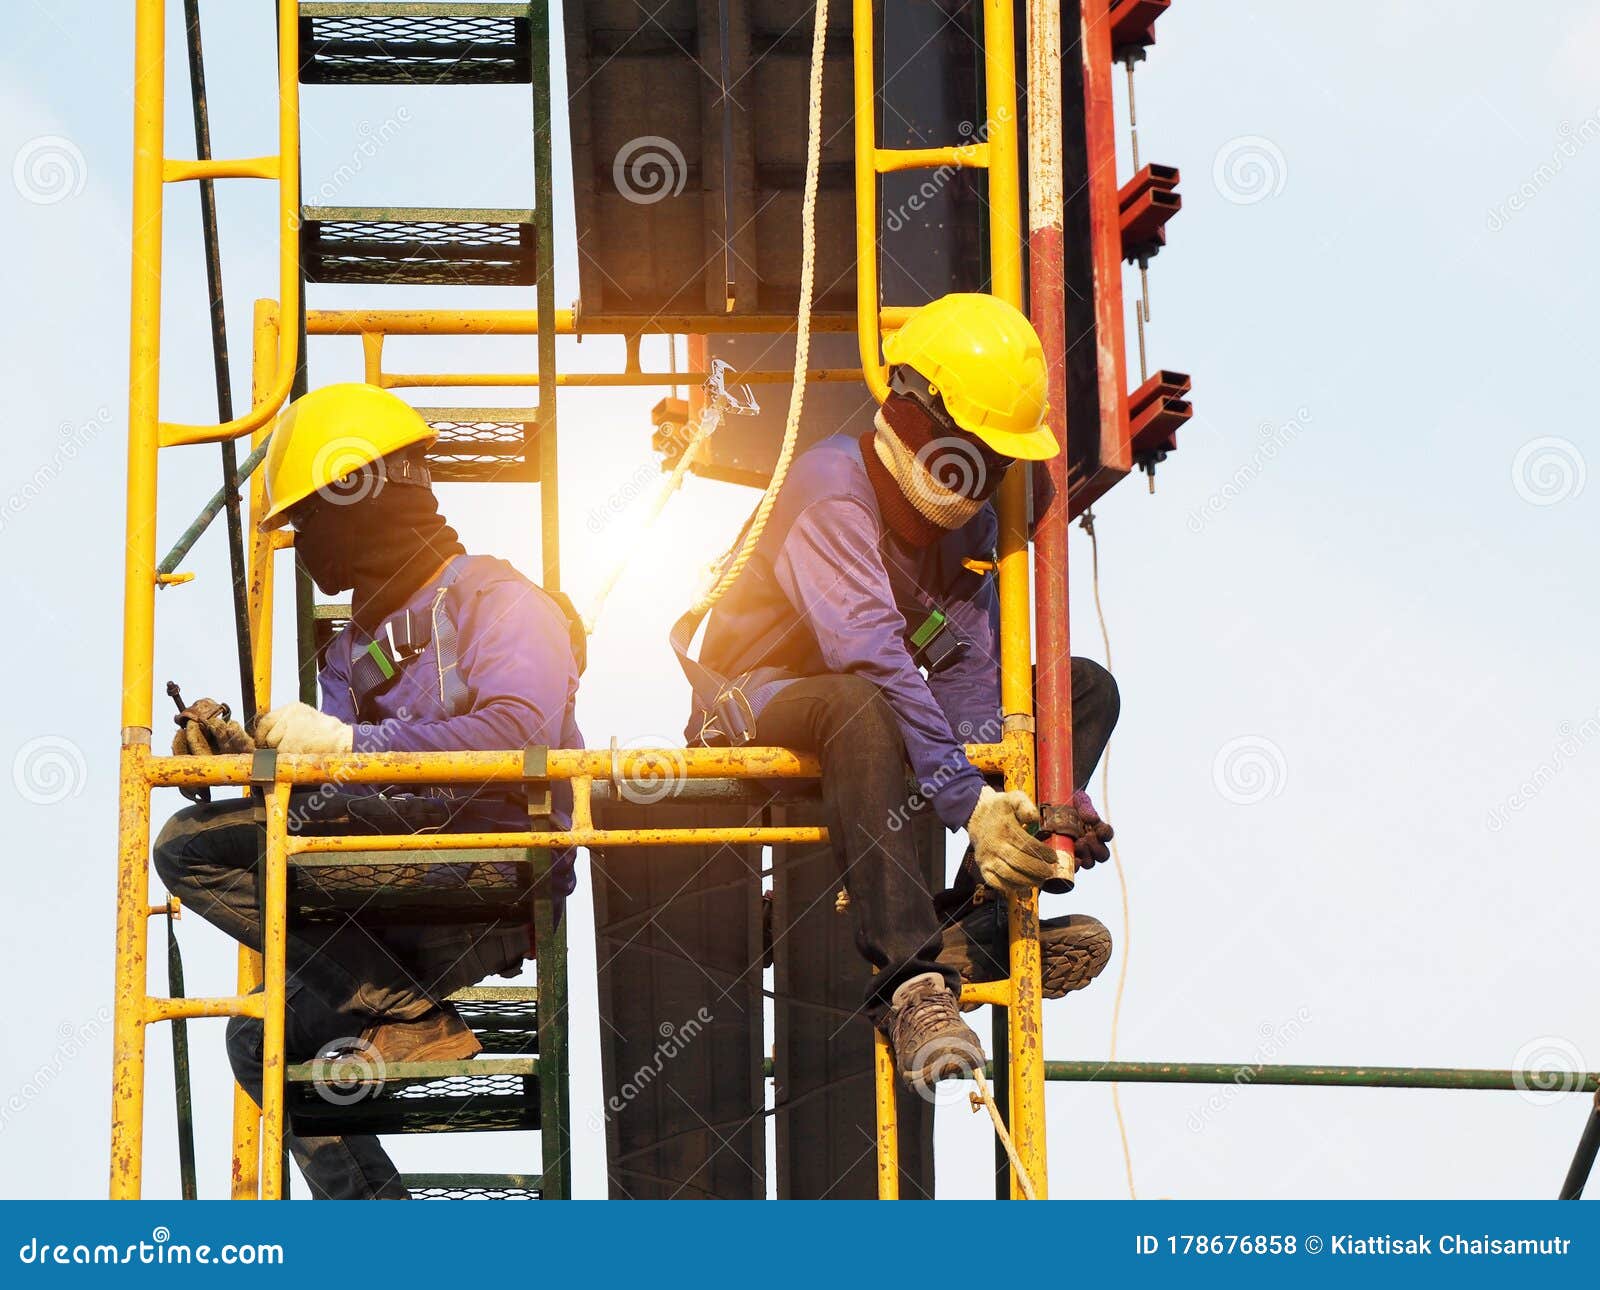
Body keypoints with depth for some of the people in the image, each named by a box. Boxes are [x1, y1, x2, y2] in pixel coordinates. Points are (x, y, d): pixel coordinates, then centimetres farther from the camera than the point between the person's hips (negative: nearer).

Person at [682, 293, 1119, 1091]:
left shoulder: (970, 513, 3)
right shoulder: (830, 487, -23)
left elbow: (965, 668, -7)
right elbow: (872, 658, -37)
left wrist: (1011, 796, -26)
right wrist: (968, 801, -45)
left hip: (874, 711, 9)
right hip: (756, 703, -8)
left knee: (1087, 690, -2)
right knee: (861, 707, -43)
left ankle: (973, 927, -21)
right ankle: (910, 980, -48)